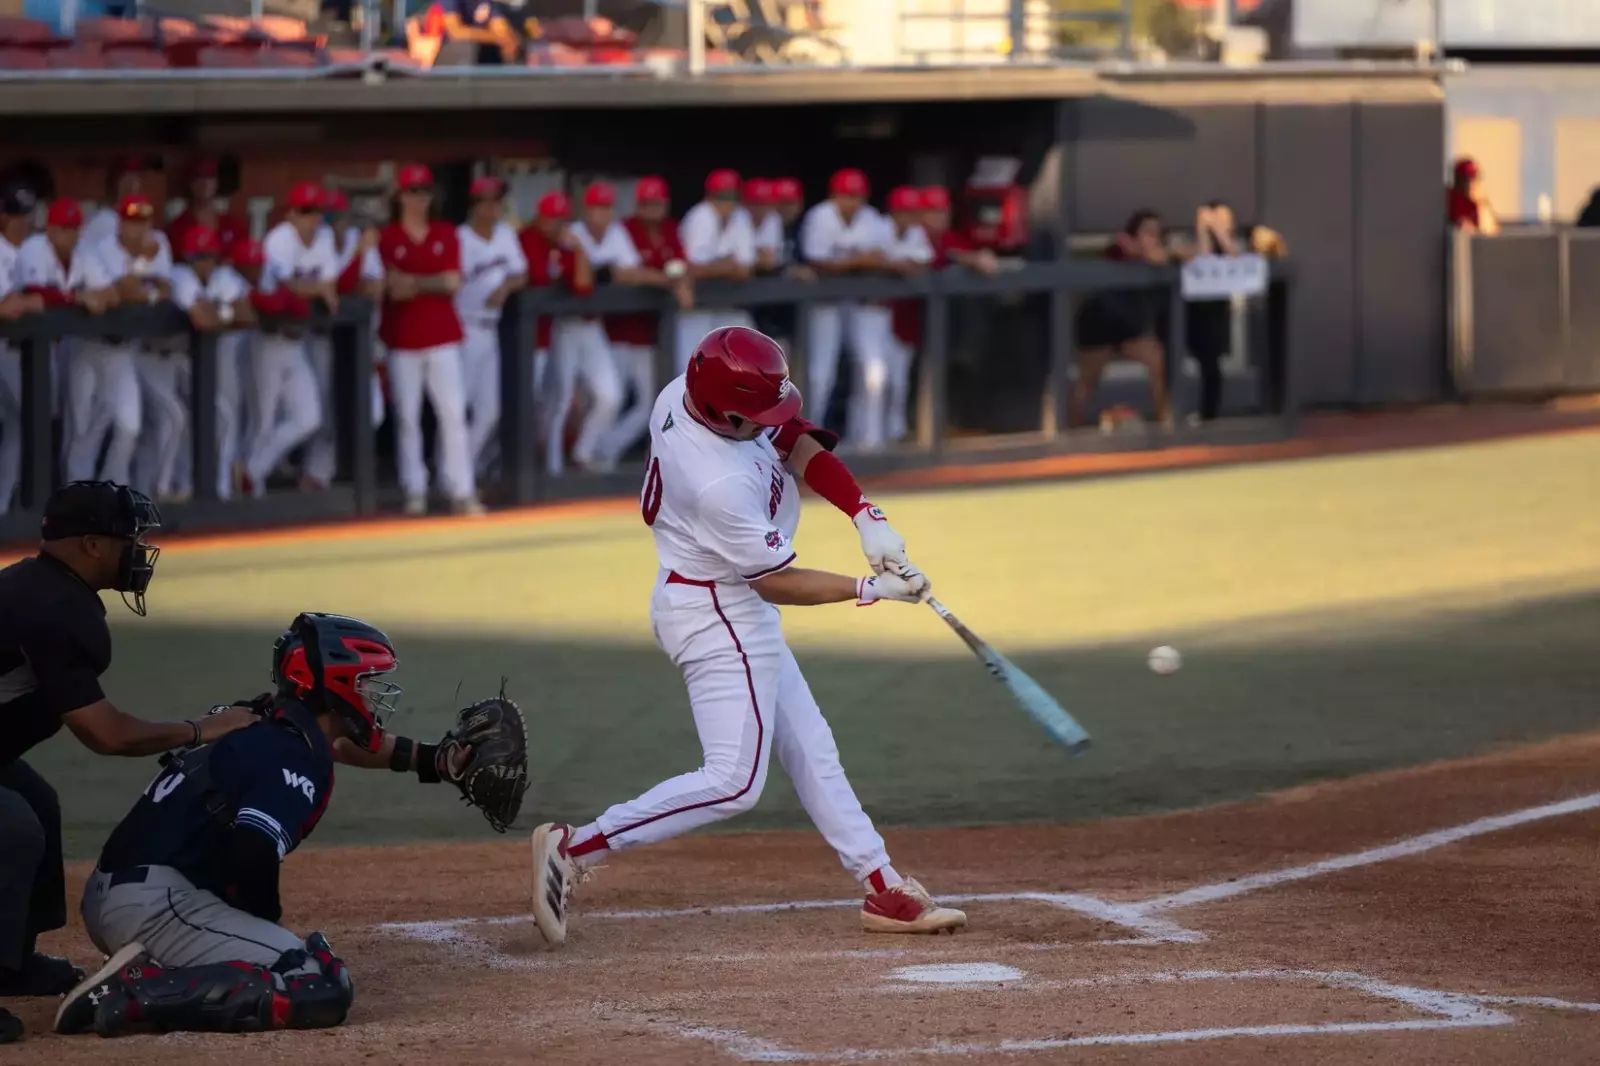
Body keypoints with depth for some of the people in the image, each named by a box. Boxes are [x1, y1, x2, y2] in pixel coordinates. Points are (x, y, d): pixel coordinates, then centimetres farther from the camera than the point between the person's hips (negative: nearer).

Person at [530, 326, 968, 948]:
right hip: (717, 618, -10)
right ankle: (573, 850, -9)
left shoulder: (682, 395, -10)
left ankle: (883, 890, 21)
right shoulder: (723, 485, -34)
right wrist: (871, 589, -17)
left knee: (809, 749, 14)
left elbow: (797, 441, 1)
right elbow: (777, 583, -22)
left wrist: (867, 518, -10)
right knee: (733, 781, -11)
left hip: (735, 610, 10)